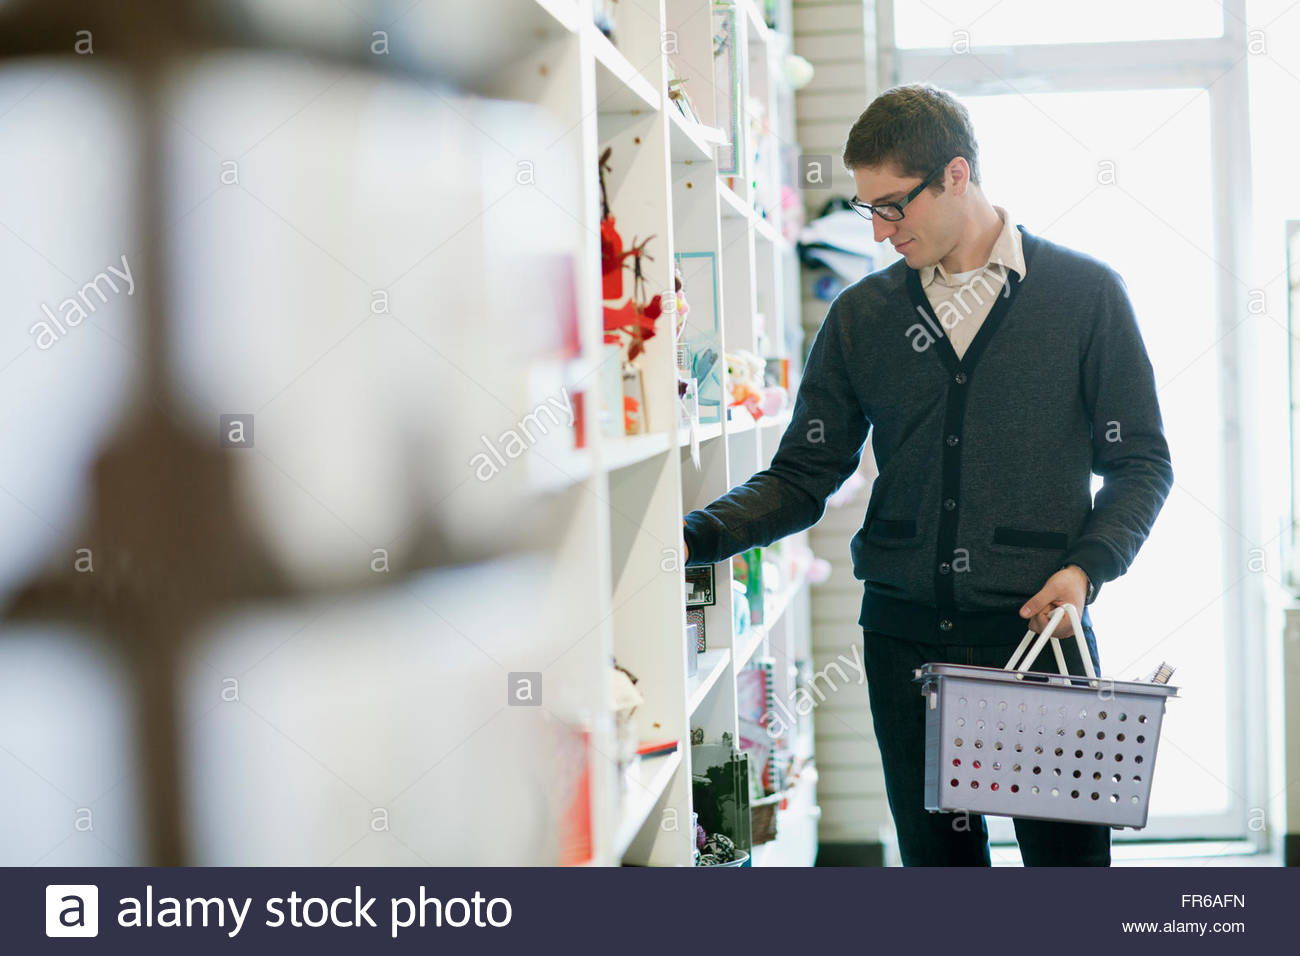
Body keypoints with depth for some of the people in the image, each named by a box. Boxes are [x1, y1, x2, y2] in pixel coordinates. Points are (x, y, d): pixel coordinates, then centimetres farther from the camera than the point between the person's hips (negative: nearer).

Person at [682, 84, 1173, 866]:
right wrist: (697, 536, -8)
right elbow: (803, 478, 7)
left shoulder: (1085, 294, 1)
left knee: (1070, 851, 1)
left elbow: (1140, 461, 4)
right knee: (936, 854, 9)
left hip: (1041, 631, -2)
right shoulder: (862, 317, 8)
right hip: (907, 636, 3)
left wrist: (1086, 567, -12)